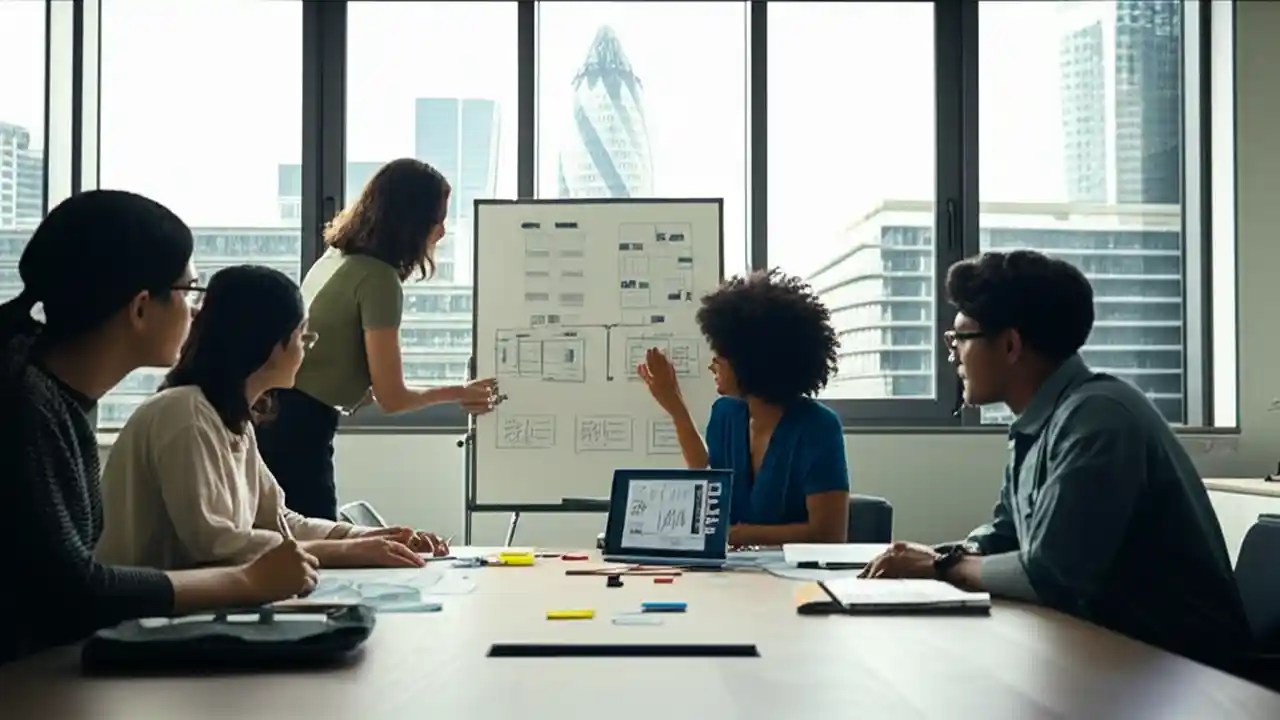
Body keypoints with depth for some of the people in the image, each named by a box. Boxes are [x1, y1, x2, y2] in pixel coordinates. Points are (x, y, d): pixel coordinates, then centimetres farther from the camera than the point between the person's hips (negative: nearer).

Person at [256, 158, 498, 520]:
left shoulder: (334, 257, 12)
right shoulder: (379, 278, -14)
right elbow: (391, 397, -13)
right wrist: (457, 393, 4)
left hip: (272, 417, 9)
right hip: (296, 429, -9)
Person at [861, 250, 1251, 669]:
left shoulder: (1097, 416, -22)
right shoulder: (1040, 421, 5)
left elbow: (1047, 575, -26)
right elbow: (1006, 533, 16)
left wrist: (943, 566, -10)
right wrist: (941, 557, -3)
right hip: (1108, 640, 7)